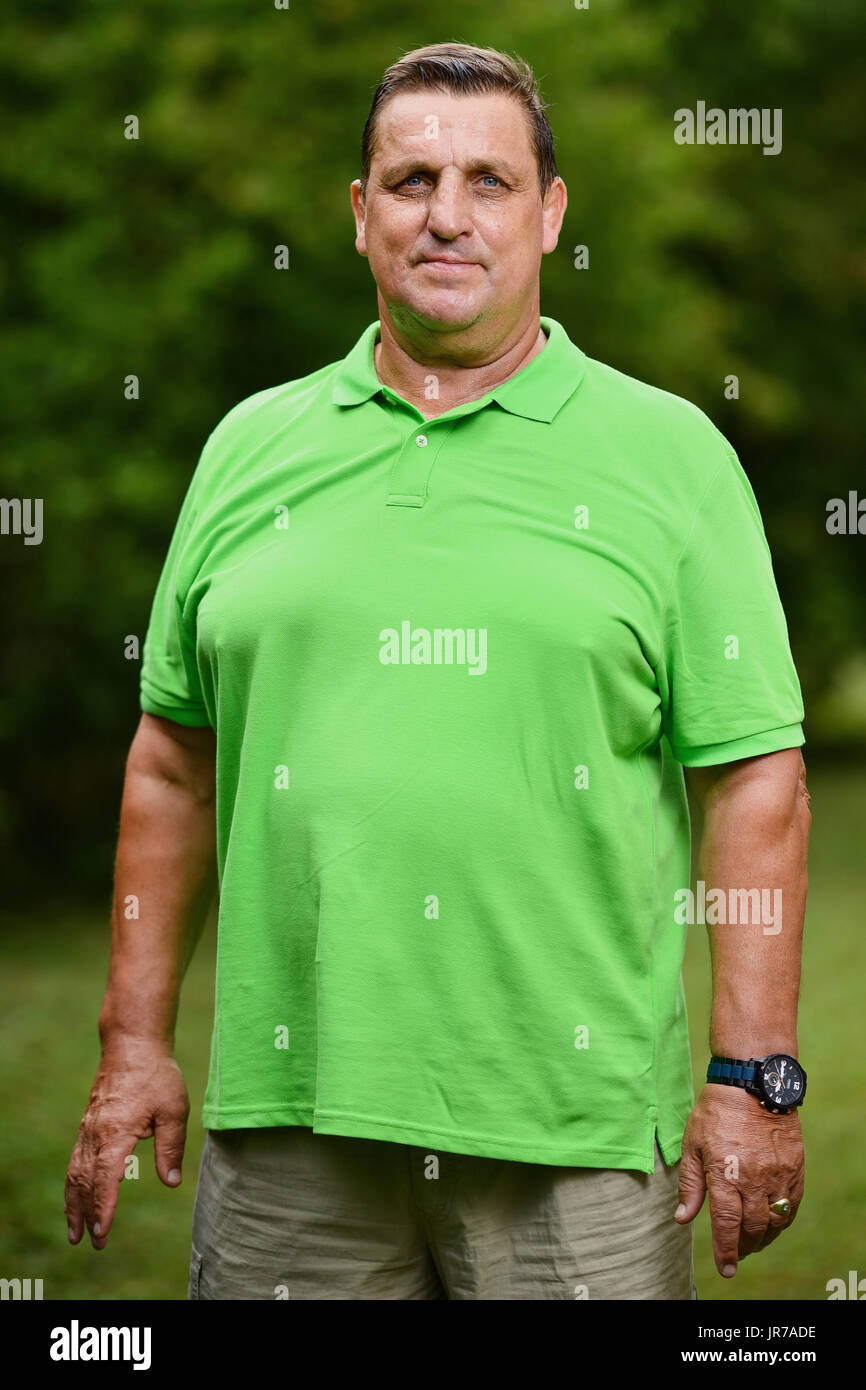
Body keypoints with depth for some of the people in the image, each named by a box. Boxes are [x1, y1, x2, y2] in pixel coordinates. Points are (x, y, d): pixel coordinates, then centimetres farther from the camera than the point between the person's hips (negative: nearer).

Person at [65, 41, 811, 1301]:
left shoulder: (671, 455, 3)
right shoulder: (250, 448, 11)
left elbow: (755, 782, -1)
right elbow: (174, 761, 13)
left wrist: (753, 1080, -7)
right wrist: (136, 1039, 9)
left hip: (574, 1118, -2)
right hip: (288, 1105, 2)